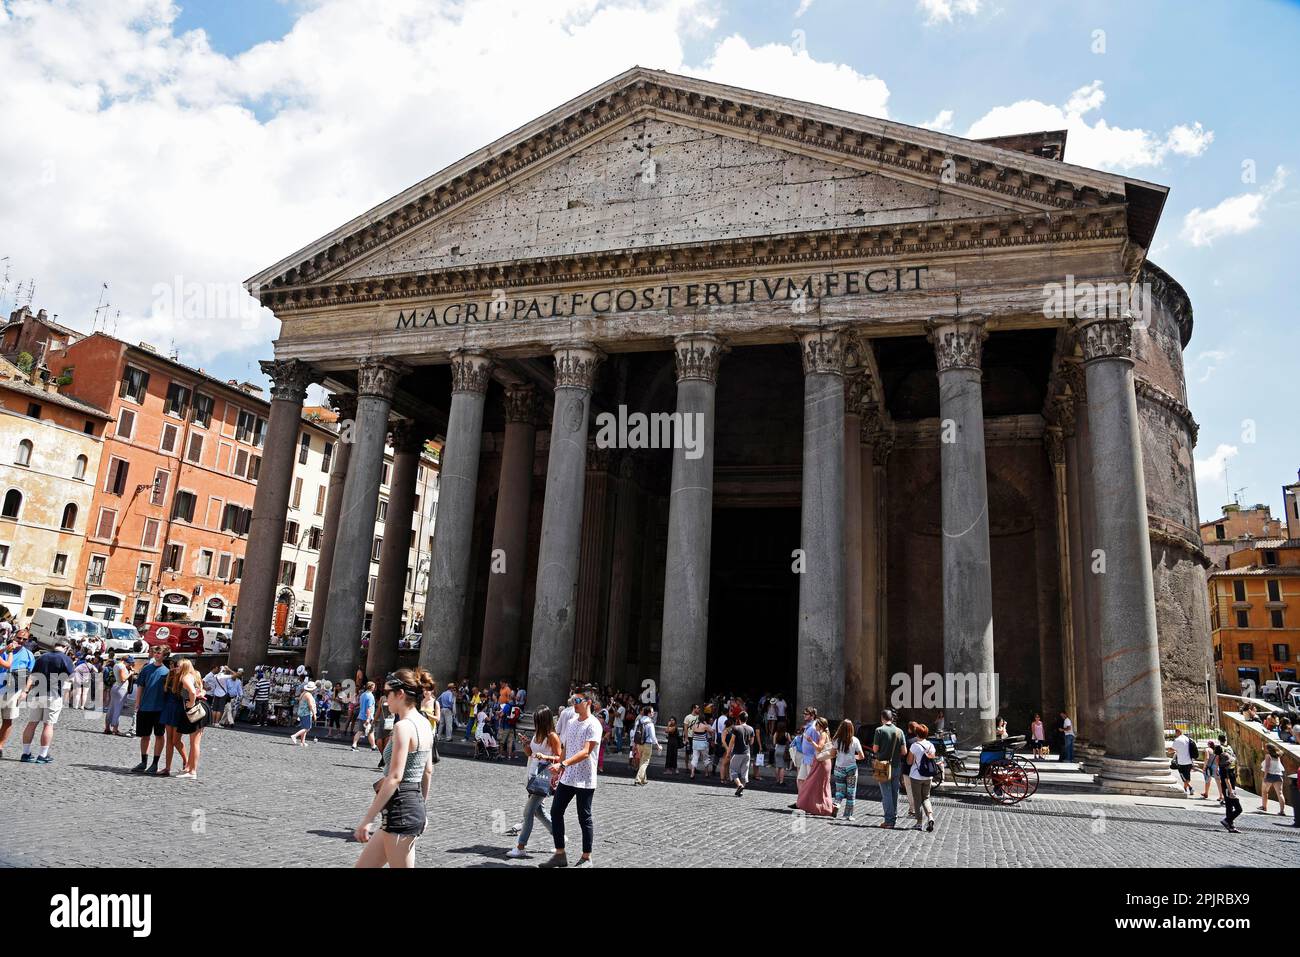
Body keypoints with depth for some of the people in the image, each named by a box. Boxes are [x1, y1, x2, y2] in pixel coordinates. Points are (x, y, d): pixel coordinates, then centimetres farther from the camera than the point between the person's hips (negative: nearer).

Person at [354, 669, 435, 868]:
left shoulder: (403, 726, -17)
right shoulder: (425, 724, 10)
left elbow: (395, 777, -22)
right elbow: (428, 772, 17)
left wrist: (367, 819, -19)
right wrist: (420, 808, 25)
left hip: (400, 811, -9)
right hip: (415, 807, 9)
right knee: (363, 865, 18)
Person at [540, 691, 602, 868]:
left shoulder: (593, 725, -15)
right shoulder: (571, 722, 10)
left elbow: (585, 752, -24)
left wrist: (563, 764, -32)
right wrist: (557, 772, 16)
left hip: (585, 781, -7)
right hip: (567, 778, 8)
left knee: (585, 818, 2)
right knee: (556, 812, 6)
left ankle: (586, 858, 16)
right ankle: (560, 855, 17)